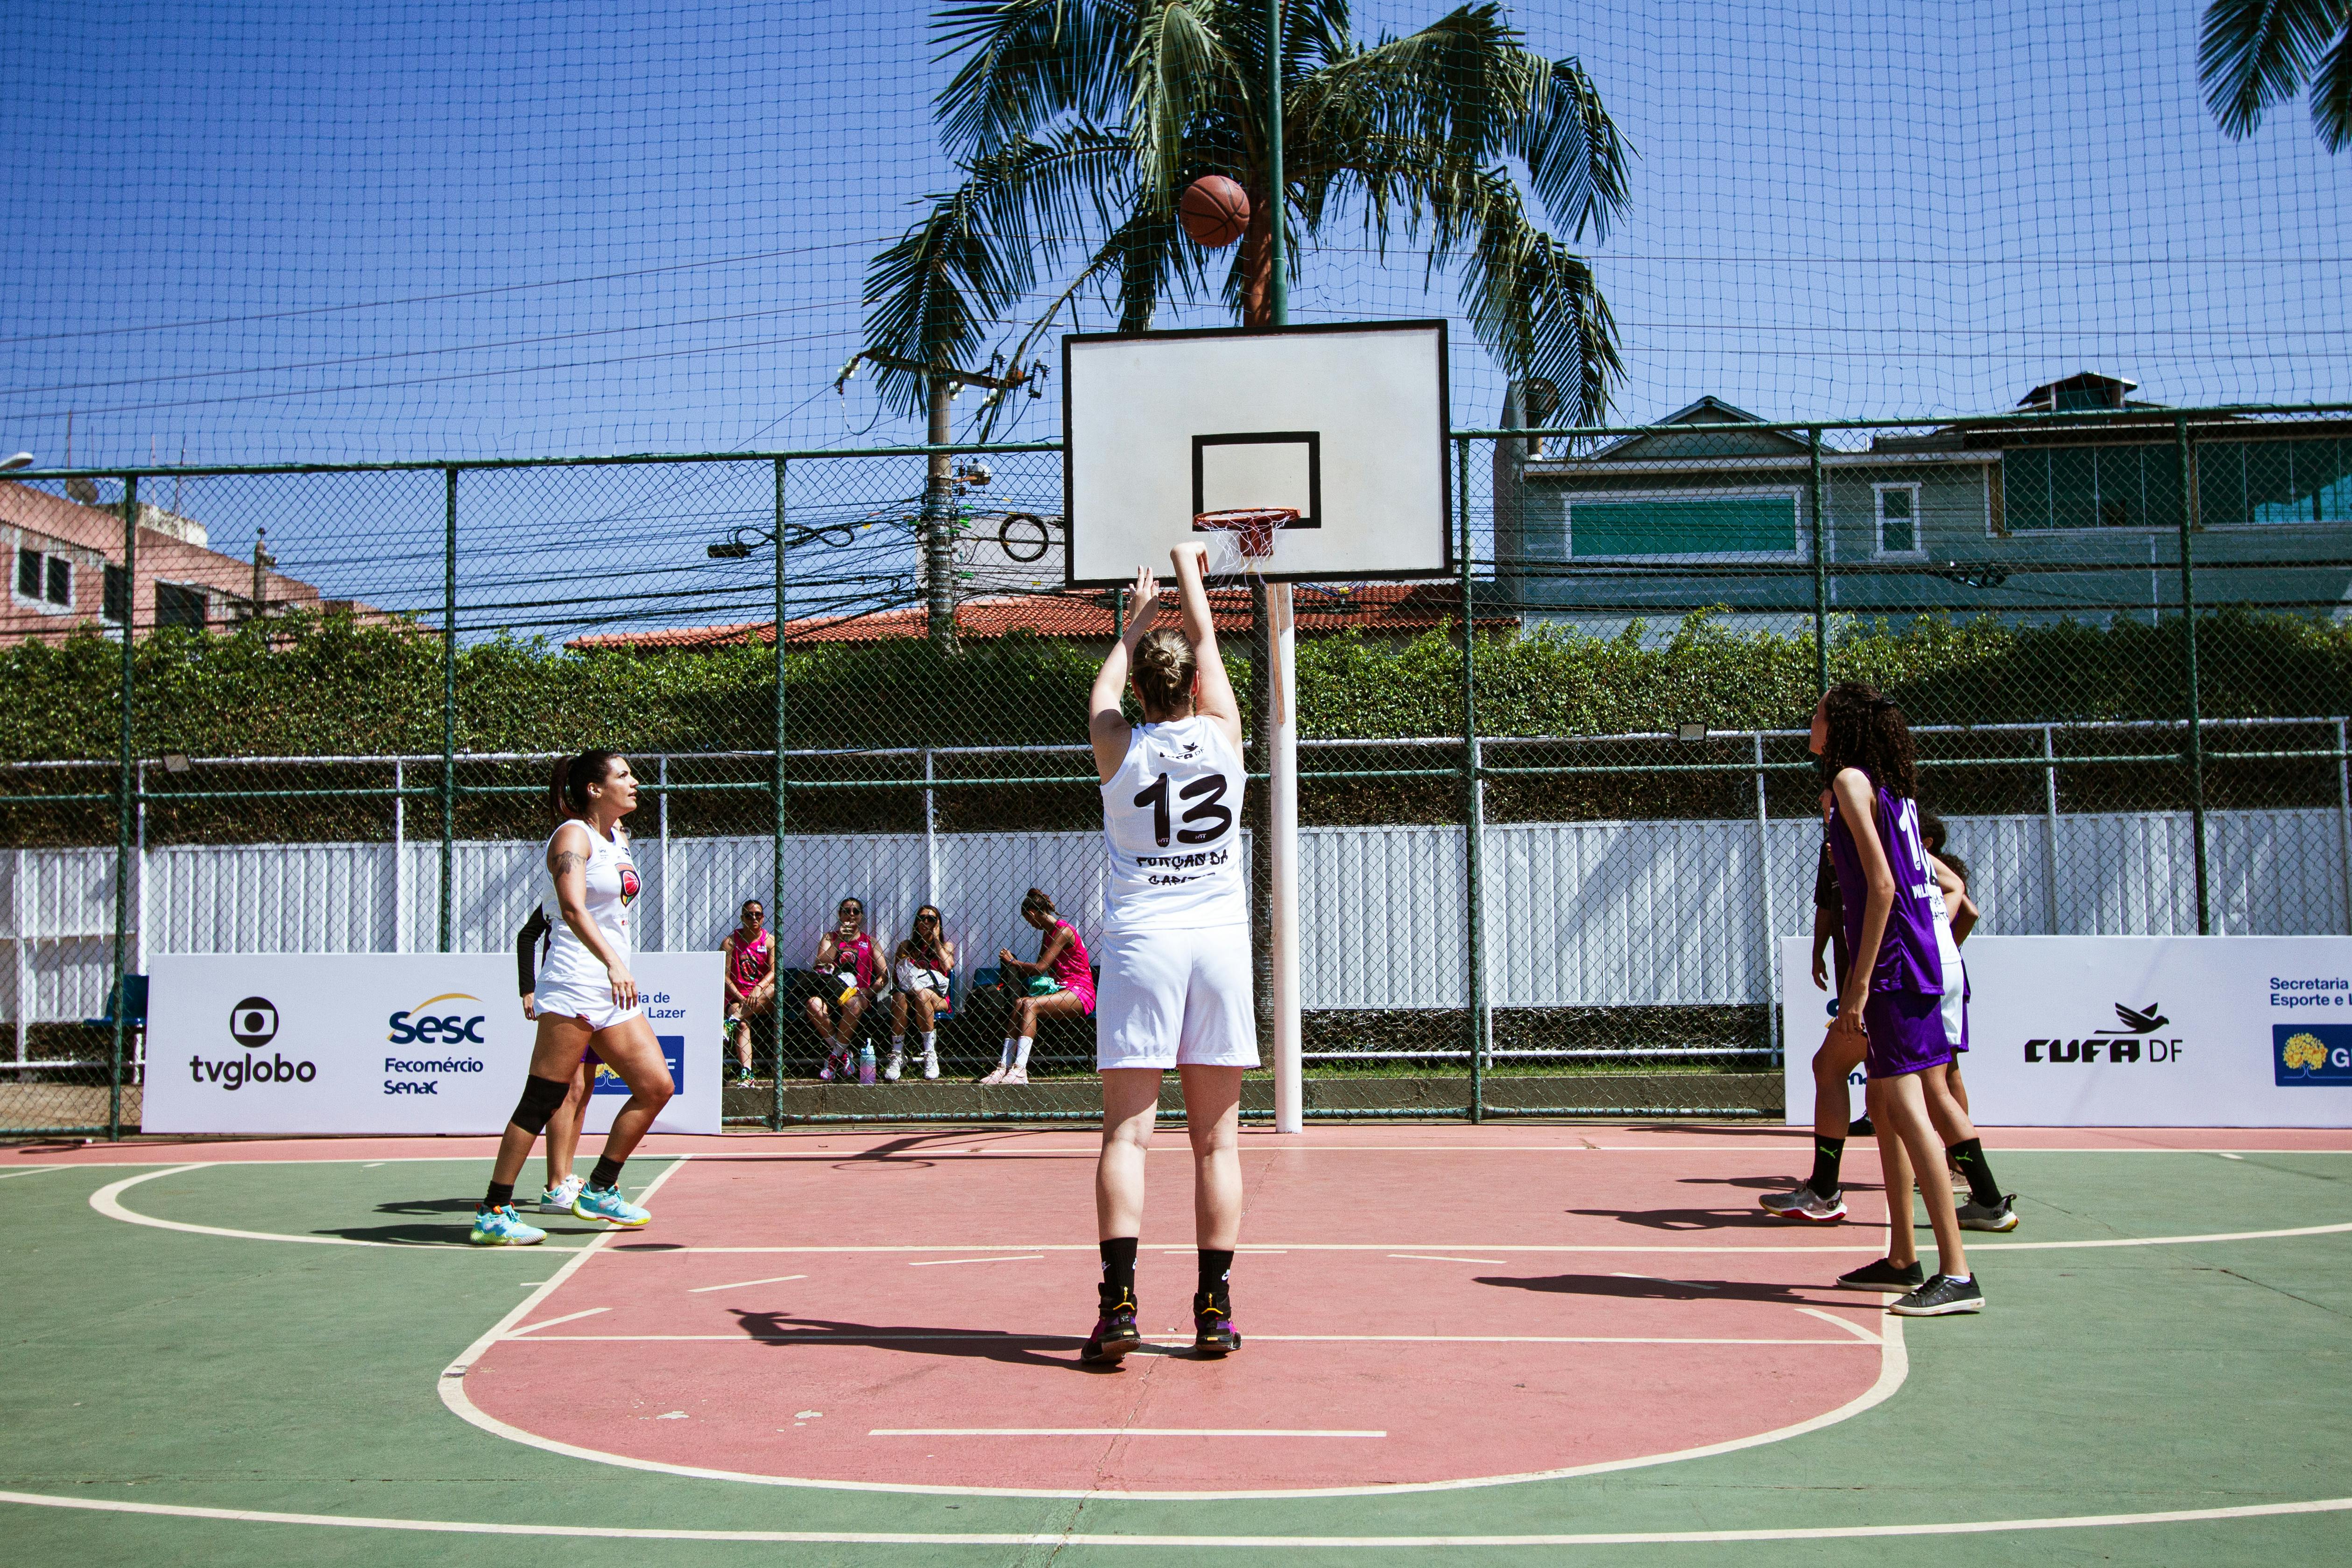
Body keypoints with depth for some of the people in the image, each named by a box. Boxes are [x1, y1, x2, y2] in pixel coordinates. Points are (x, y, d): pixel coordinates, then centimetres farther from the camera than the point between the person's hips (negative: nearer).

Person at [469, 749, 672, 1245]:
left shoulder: (617, 840, 17)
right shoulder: (573, 836, -9)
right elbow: (573, 909, -26)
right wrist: (613, 963, -38)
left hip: (615, 990, 9)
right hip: (573, 986, -9)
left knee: (657, 1087, 4)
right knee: (542, 1101, -8)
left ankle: (599, 1191, 16)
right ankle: (493, 1214, -1)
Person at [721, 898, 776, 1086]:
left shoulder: (770, 941, 7)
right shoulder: (731, 942, 4)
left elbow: (774, 971, -8)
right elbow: (724, 976, -3)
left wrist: (758, 988, -28)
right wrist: (741, 999, -16)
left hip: (762, 1000, 1)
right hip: (737, 997, -1)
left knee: (773, 989, -33)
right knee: (743, 1025, -33)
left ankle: (733, 1021, -44)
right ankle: (745, 1072, -48)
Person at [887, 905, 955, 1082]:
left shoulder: (946, 945, 14)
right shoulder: (906, 946, 17)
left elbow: (948, 966, -9)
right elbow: (895, 977, 8)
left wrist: (936, 939, 0)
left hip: (938, 999, -1)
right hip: (909, 995, 1)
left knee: (922, 995, -36)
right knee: (899, 997, -34)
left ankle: (931, 1054, -33)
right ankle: (897, 1056, -35)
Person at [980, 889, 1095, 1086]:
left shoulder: (1063, 931, -10)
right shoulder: (1049, 932, 20)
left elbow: (1041, 968, -16)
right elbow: (1038, 968, 19)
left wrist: (1013, 962, -2)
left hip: (1080, 993, -8)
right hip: (1062, 990, 8)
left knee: (1029, 1004, -28)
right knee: (1020, 1003, -17)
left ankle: (1020, 1070, -36)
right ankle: (1004, 1067, -27)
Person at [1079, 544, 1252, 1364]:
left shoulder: (1118, 746, 0)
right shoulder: (1221, 736, 3)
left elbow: (1105, 686, 23)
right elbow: (1205, 643, 20)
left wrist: (1135, 623, 40)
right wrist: (1187, 567, 35)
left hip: (1140, 944, -1)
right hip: (1219, 938, 1)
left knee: (1127, 1132, -2)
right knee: (1216, 1138, 5)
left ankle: (1118, 1303, -10)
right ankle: (1215, 1307, 7)